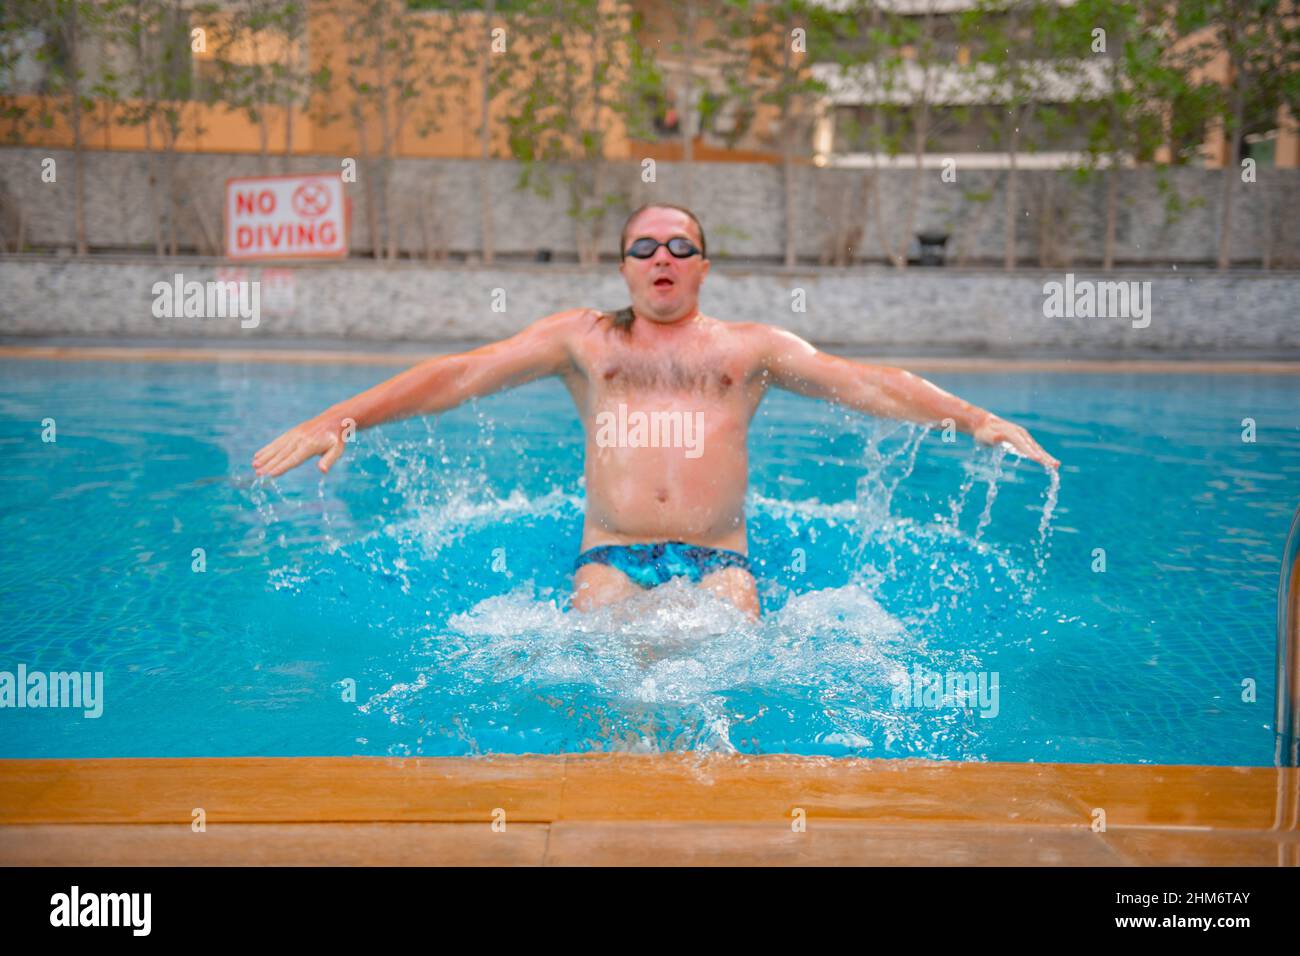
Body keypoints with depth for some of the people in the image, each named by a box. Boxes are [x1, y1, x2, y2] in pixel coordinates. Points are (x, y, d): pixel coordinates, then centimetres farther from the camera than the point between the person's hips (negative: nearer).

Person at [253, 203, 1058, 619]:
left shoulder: (751, 345, 20)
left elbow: (861, 383, 12)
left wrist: (972, 418, -2)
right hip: (611, 557, 0)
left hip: (717, 560, 0)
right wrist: (342, 418, 0)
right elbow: (462, 374, 11)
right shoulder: (582, 337, 19)